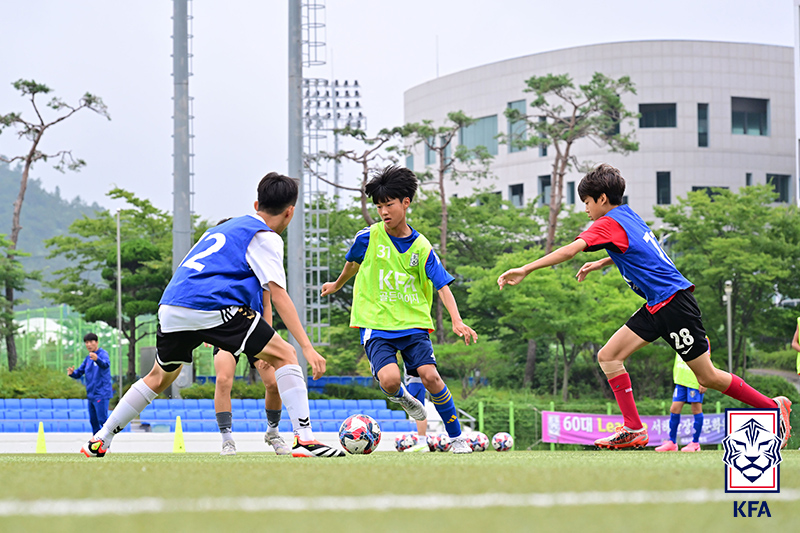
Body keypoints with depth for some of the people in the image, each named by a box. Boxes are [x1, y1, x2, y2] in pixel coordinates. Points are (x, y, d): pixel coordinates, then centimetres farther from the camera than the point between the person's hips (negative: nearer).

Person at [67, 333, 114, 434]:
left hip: (101, 394, -8)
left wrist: (97, 359, -55)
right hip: (91, 395, 8)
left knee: (102, 420, -11)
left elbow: (105, 365, -33)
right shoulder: (88, 358, 15)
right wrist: (72, 373, -11)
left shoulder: (103, 354, -9)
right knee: (93, 421, 12)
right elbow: (79, 373, 14)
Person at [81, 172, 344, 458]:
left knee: (160, 376, 28)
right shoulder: (265, 237, 5)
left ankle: (99, 442, 30)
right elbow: (278, 295, -5)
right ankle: (305, 439, -10)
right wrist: (308, 347, -9)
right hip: (212, 308, -7)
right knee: (284, 355, 1)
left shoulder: (225, 227, 29)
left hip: (171, 306, 8)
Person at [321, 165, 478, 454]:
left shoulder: (420, 247, -2)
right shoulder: (368, 238, -3)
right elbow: (353, 263, 19)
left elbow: (442, 286, -3)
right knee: (389, 379, -24)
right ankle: (402, 398, 15)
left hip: (413, 323, 1)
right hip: (376, 323, -1)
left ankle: (457, 437, 0)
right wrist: (337, 285, 36)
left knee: (429, 375, -17)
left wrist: (457, 320, -17)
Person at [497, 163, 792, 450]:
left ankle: (774, 407, 13)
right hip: (657, 306, 10)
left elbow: (569, 251, -27)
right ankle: (634, 429, -1)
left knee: (708, 377, -2)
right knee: (608, 356, 1)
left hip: (673, 302, -10)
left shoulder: (609, 224, -14)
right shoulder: (629, 215, 13)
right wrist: (599, 264, 30)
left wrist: (525, 270, -27)